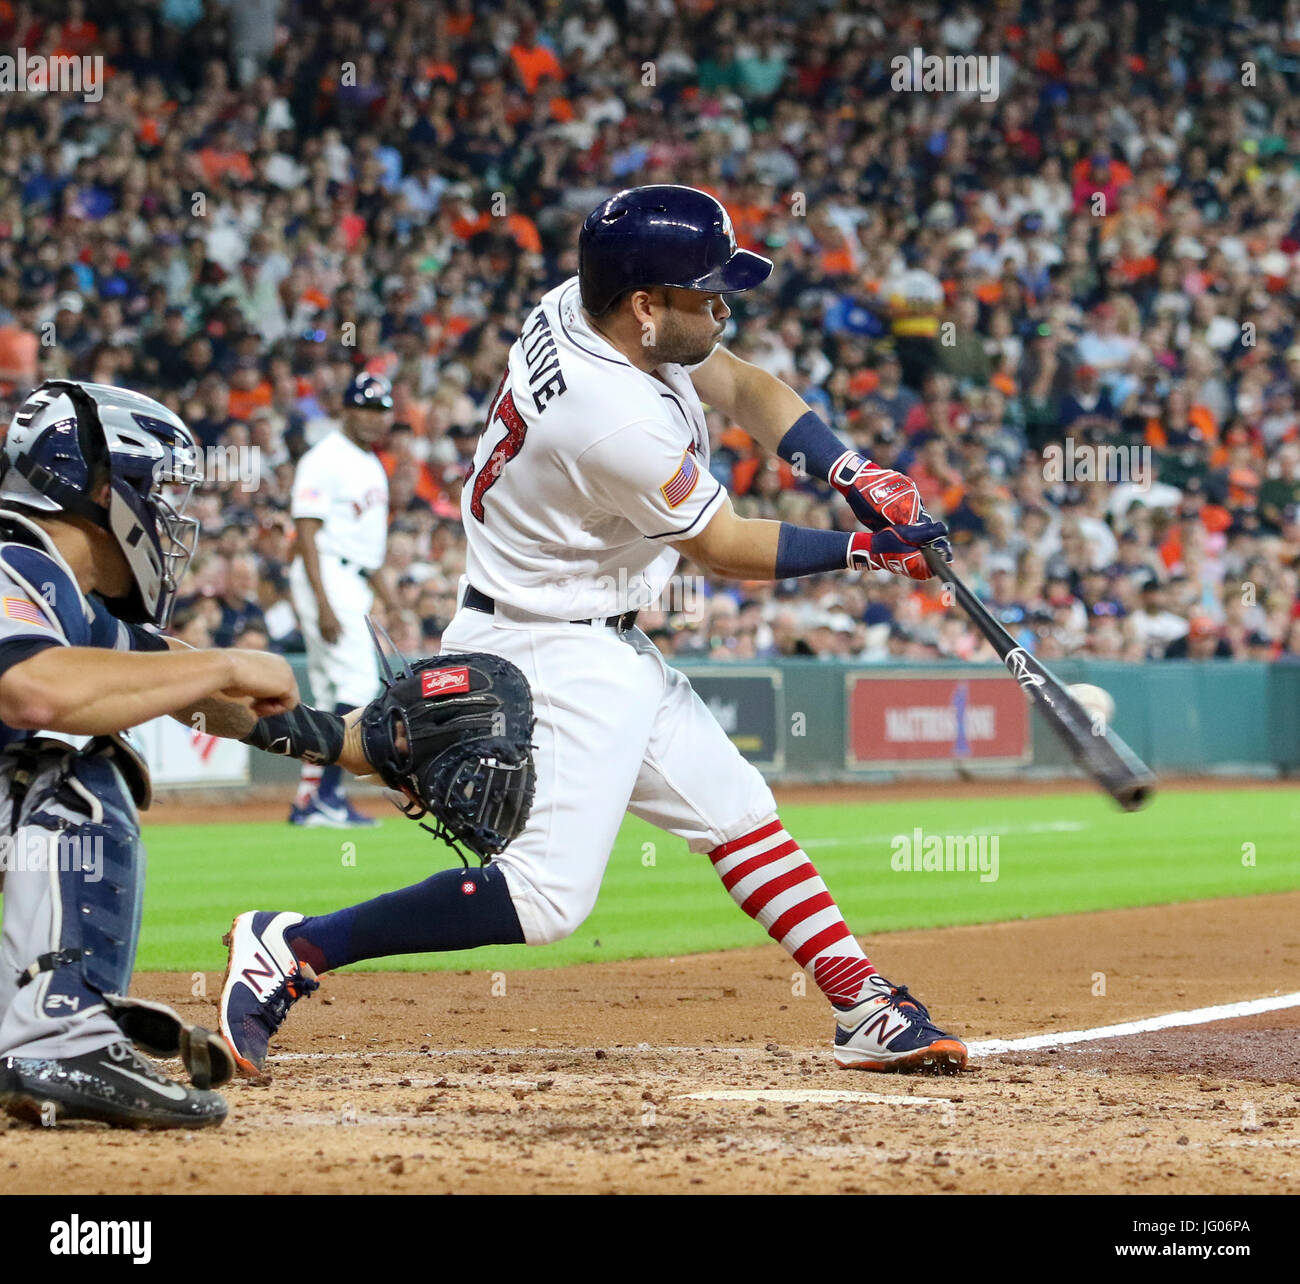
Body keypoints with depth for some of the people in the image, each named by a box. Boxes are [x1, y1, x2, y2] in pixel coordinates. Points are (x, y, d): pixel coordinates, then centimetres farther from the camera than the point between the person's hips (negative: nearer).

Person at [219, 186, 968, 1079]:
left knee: (738, 811, 13)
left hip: (604, 646, 11)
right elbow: (724, 548, -13)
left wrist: (858, 477, -3)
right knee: (549, 895, -17)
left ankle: (868, 1012, 18)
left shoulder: (580, 309, -3)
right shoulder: (621, 425, -29)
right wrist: (866, 552, -3)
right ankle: (293, 949, -12)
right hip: (545, 653, -11)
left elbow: (743, 385, 10)